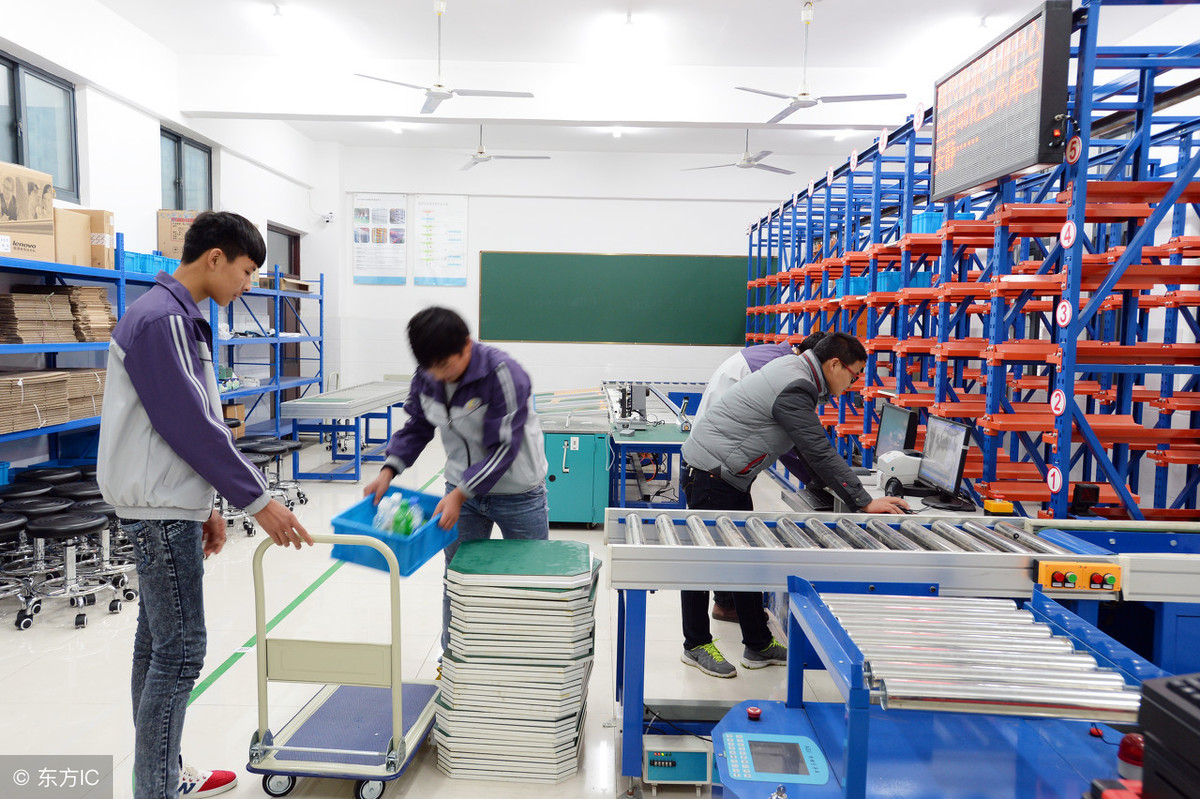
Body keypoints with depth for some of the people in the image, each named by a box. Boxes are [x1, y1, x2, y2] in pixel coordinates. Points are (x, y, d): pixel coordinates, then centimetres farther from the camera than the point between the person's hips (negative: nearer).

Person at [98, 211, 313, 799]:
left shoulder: (179, 317, 14)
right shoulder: (161, 319, -17)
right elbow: (190, 425, -21)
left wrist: (204, 506, 17)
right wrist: (257, 500, -16)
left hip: (167, 507, 10)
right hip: (161, 509, -10)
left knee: (158, 644, 16)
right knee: (181, 651, -4)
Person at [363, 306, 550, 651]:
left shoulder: (503, 373, -26)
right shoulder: (426, 376, -8)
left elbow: (504, 448, -27)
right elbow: (416, 428, 7)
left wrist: (460, 494, -32)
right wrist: (388, 471, -7)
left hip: (518, 494, -5)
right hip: (462, 488, 5)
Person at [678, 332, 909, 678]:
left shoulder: (795, 372, 11)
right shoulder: (795, 388, -21)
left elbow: (806, 447, 19)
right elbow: (820, 451, -23)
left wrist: (823, 481, 16)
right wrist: (864, 503, -19)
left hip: (730, 476, 11)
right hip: (712, 472, -11)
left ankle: (758, 645, 22)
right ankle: (696, 646, 16)